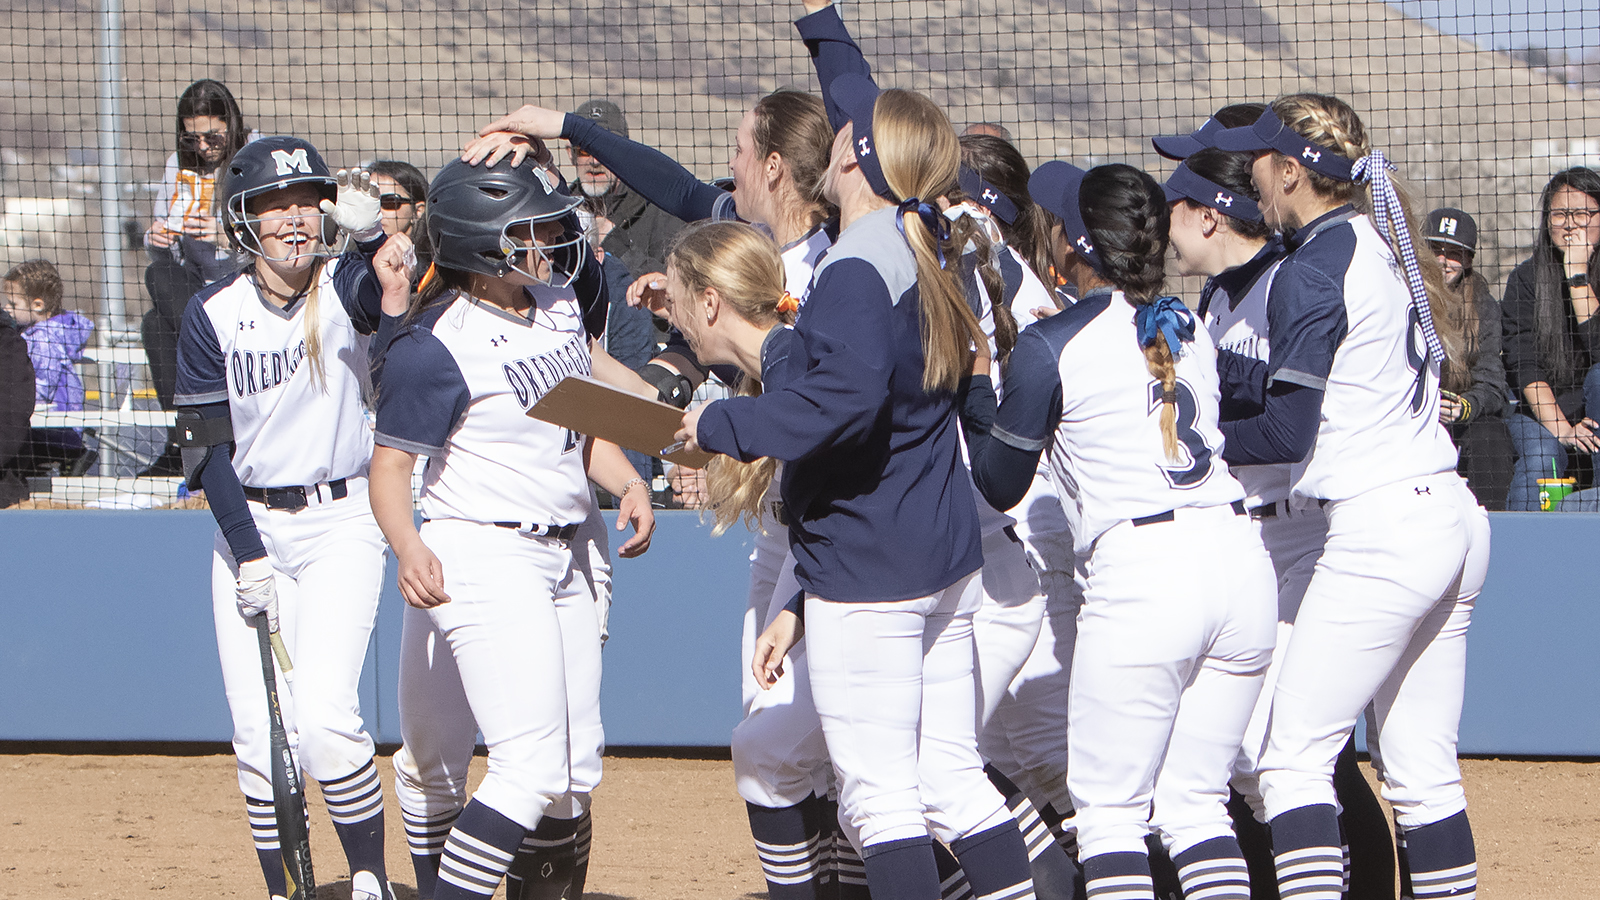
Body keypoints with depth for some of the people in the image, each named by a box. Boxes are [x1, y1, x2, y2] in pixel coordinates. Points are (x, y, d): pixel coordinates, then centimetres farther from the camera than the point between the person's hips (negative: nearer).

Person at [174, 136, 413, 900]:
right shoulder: (213, 314, -3)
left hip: (340, 526, -2)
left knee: (325, 716, -16)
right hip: (247, 528, 2)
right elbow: (207, 445, -3)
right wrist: (248, 556, -10)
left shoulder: (343, 290, -5)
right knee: (258, 734, -1)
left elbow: (380, 292, -30)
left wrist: (370, 236, -51)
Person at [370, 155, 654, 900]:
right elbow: (390, 464, -20)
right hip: (481, 558, -9)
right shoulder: (436, 345, -17)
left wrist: (628, 483, 2)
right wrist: (408, 548, -39)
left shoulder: (558, 300, 8)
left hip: (561, 556, 9)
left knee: (573, 769, 12)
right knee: (532, 768, -19)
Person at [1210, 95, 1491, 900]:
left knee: (1294, 760, -9)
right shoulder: (1382, 250, 15)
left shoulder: (1311, 272, -11)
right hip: (1452, 522, 9)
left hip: (1379, 529, -9)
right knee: (1422, 773, 10)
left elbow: (1289, 430, -15)